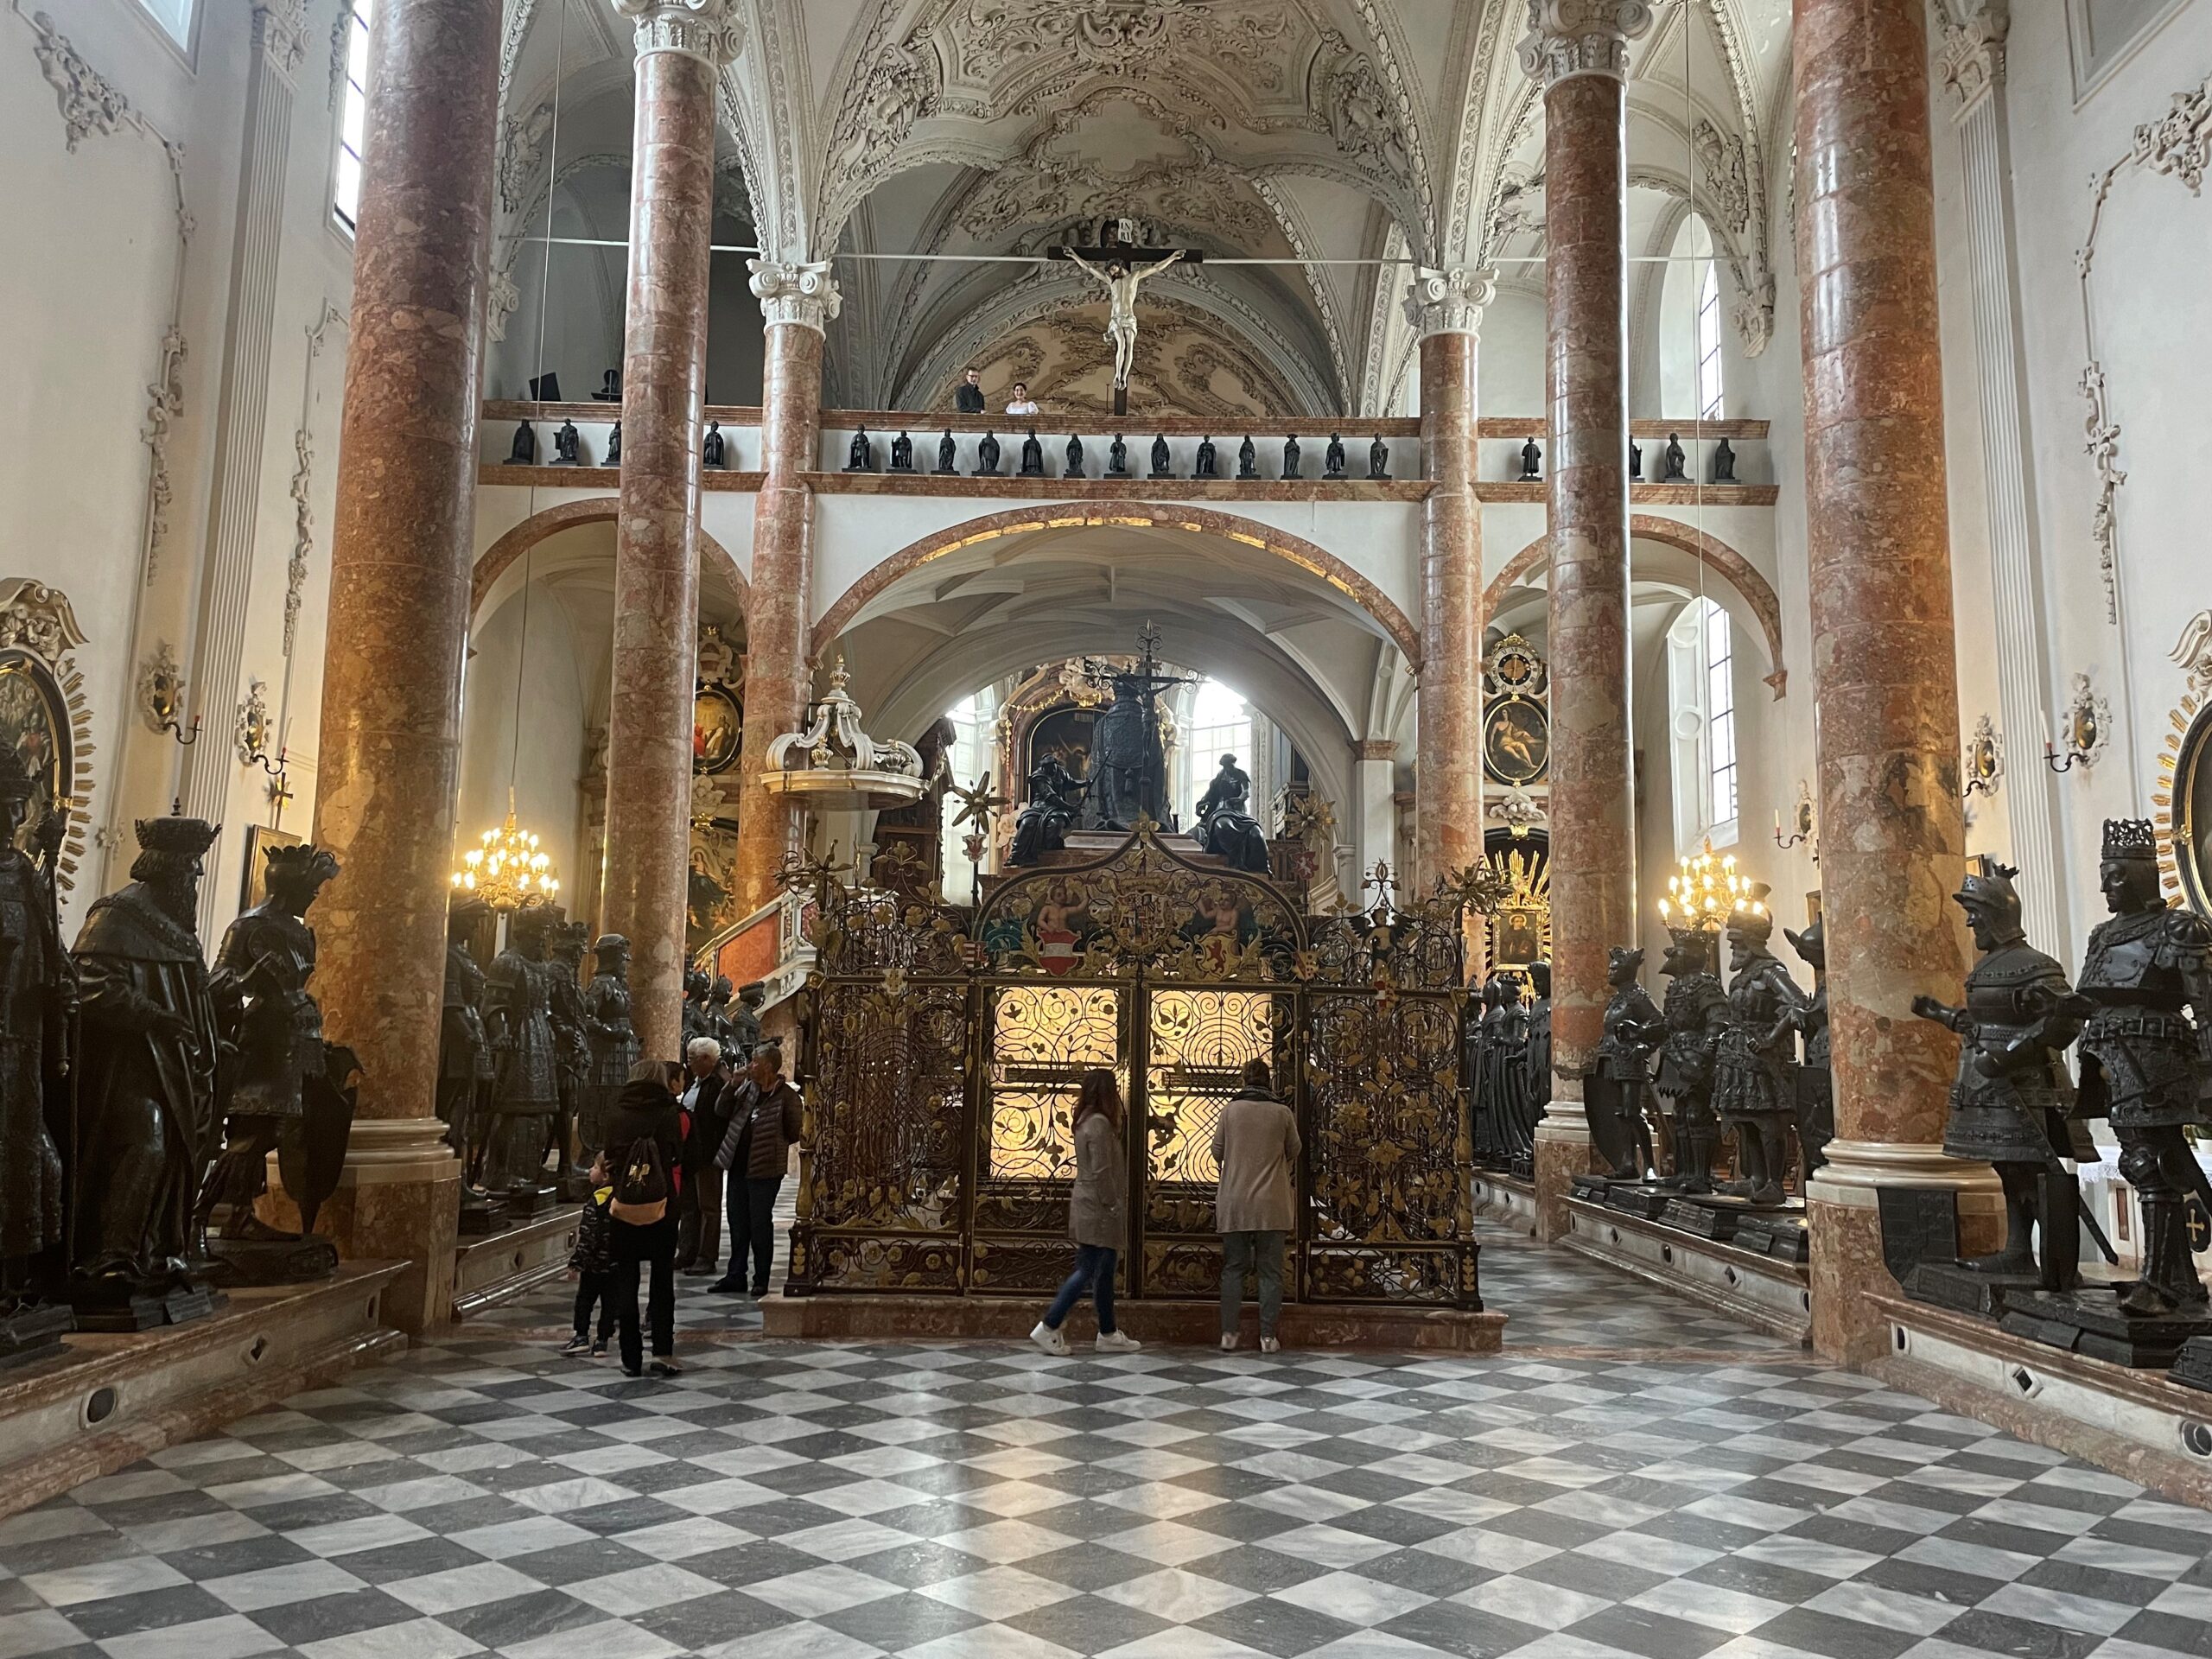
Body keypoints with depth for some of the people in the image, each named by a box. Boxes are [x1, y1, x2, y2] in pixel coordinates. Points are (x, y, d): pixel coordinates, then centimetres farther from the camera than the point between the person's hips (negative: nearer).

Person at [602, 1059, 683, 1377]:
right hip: (662, 1208, -1)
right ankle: (663, 1351, 1)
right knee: (662, 1280, 8)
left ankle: (631, 1357, 10)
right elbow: (678, 1158, -2)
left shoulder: (617, 1117, 0)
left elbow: (609, 1158, 8)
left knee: (625, 1282, 9)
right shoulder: (670, 1115, -7)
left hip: (624, 1208, 1)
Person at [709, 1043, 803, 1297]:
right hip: (739, 1166, 7)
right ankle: (735, 1276, 24)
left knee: (760, 1224, 1)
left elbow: (795, 1133, -6)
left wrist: (770, 1144, -1)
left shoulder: (786, 1095, -12)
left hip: (764, 1170, -7)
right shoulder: (747, 1089, 8)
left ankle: (761, 1281, 12)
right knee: (737, 1222, 14)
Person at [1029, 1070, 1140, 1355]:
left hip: (1090, 1206, 10)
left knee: (1104, 1272, 14)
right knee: (1087, 1271, -5)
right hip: (1097, 1207, -10)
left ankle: (1108, 1334, 20)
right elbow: (1101, 1172, -21)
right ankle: (1048, 1327, -2)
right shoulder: (1099, 1123, -18)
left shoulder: (1086, 1120, 12)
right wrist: (1113, 1206, -14)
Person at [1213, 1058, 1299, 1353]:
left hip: (1235, 1202, 1)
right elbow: (1294, 1151, 10)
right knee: (1270, 1271, 6)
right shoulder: (1282, 1113, -3)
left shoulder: (1230, 1110, -2)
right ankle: (1268, 1336, 5)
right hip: (1271, 1204, -1)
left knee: (1233, 1268, 9)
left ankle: (1228, 1333, 8)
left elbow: (1217, 1152, 5)